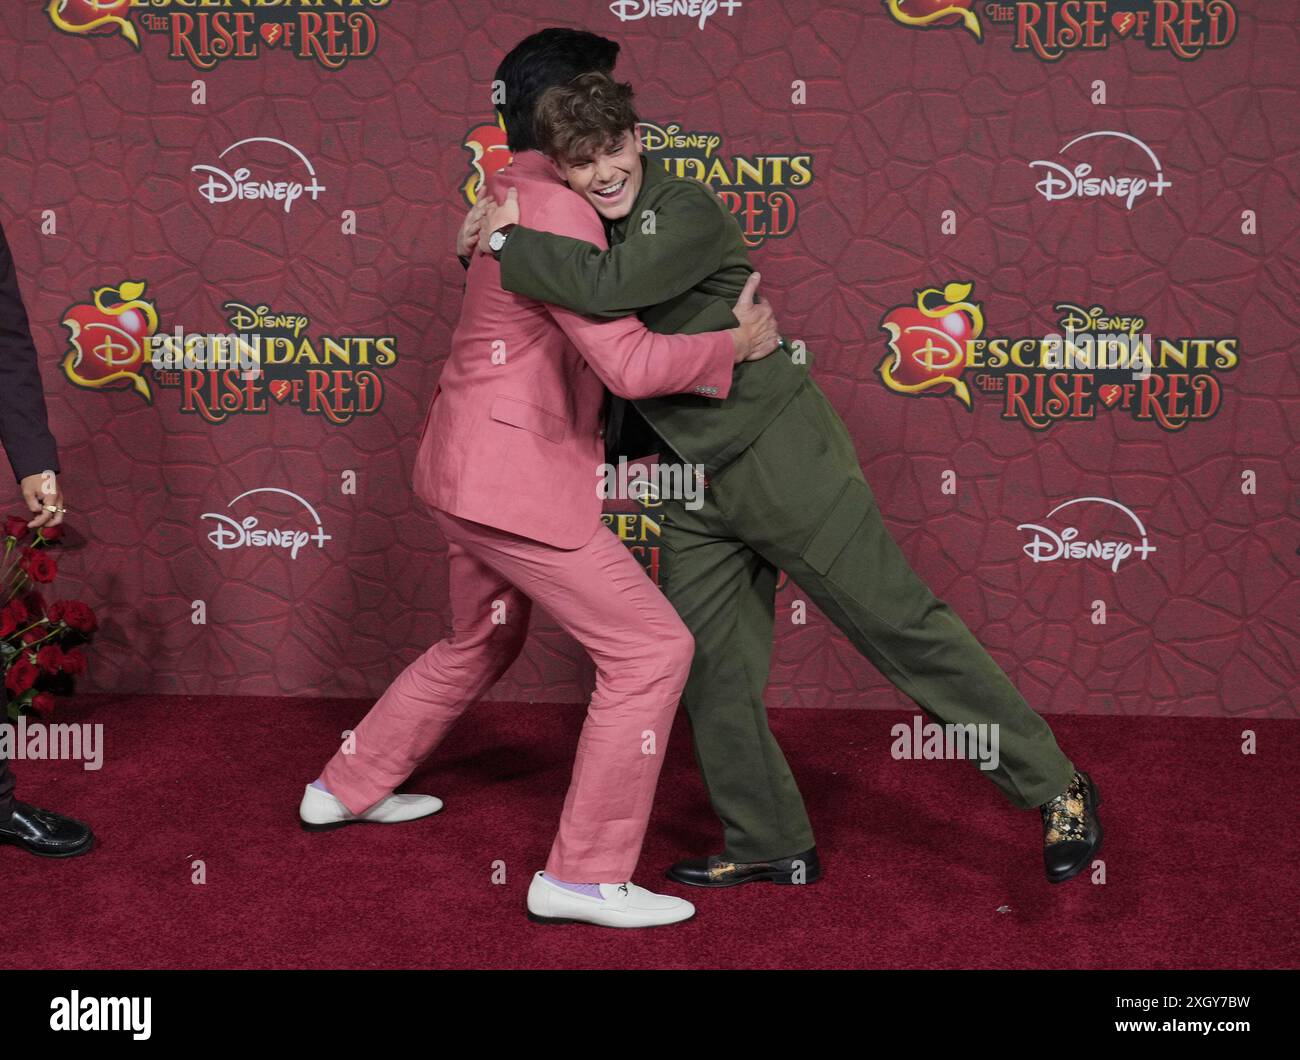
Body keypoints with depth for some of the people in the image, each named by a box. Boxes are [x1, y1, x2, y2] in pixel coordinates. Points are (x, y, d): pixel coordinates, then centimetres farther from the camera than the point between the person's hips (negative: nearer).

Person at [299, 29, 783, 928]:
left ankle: (348, 789, 43)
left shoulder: (517, 195, 14)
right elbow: (627, 363, -24)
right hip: (514, 479, -10)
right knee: (651, 649, -6)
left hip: (474, 466, 10)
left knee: (482, 643, 29)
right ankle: (584, 876, -1)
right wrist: (736, 343, -12)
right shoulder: (555, 211, -18)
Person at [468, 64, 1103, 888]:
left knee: (902, 625, -4)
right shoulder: (584, 235, 10)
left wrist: (506, 240, -21)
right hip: (697, 482, 8)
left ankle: (1056, 788, 7)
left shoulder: (687, 212, -16)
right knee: (710, 665, 8)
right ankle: (770, 846, 23)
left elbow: (610, 286, -34)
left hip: (781, 453, -8)